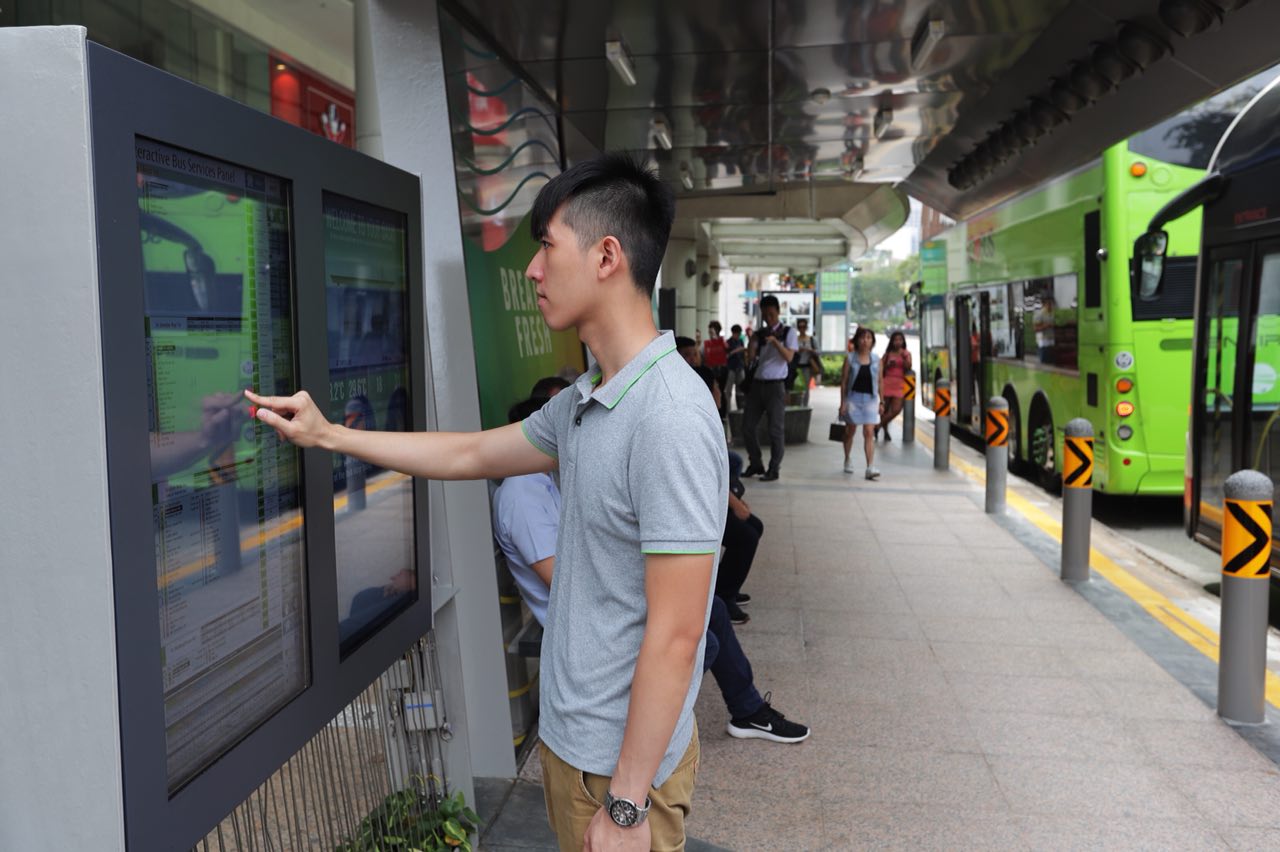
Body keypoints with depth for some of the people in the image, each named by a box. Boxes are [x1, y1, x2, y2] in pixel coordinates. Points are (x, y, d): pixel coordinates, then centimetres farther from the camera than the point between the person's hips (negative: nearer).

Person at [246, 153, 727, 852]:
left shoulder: (669, 416, -26)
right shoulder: (583, 402, 3)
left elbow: (674, 634, -26)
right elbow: (469, 455, 16)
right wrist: (327, 434, 18)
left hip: (624, 761, -8)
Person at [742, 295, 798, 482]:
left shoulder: (788, 332, 0)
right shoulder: (759, 333, 12)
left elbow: (789, 357, -13)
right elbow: (751, 359, 4)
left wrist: (775, 341, -24)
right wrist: (752, 340, -8)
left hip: (775, 385, -5)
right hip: (757, 383, 5)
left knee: (775, 429, 0)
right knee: (748, 426, 5)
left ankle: (773, 469, 9)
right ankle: (755, 464, 20)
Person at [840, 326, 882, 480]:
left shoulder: (876, 359, 4)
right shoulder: (850, 358, -1)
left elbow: (879, 382, 9)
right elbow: (843, 381, 0)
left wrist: (881, 402, 6)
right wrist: (842, 402, -5)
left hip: (870, 399, 1)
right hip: (853, 397, -1)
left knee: (869, 433, -8)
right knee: (850, 431, 12)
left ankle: (870, 468, -13)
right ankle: (848, 460, 33)